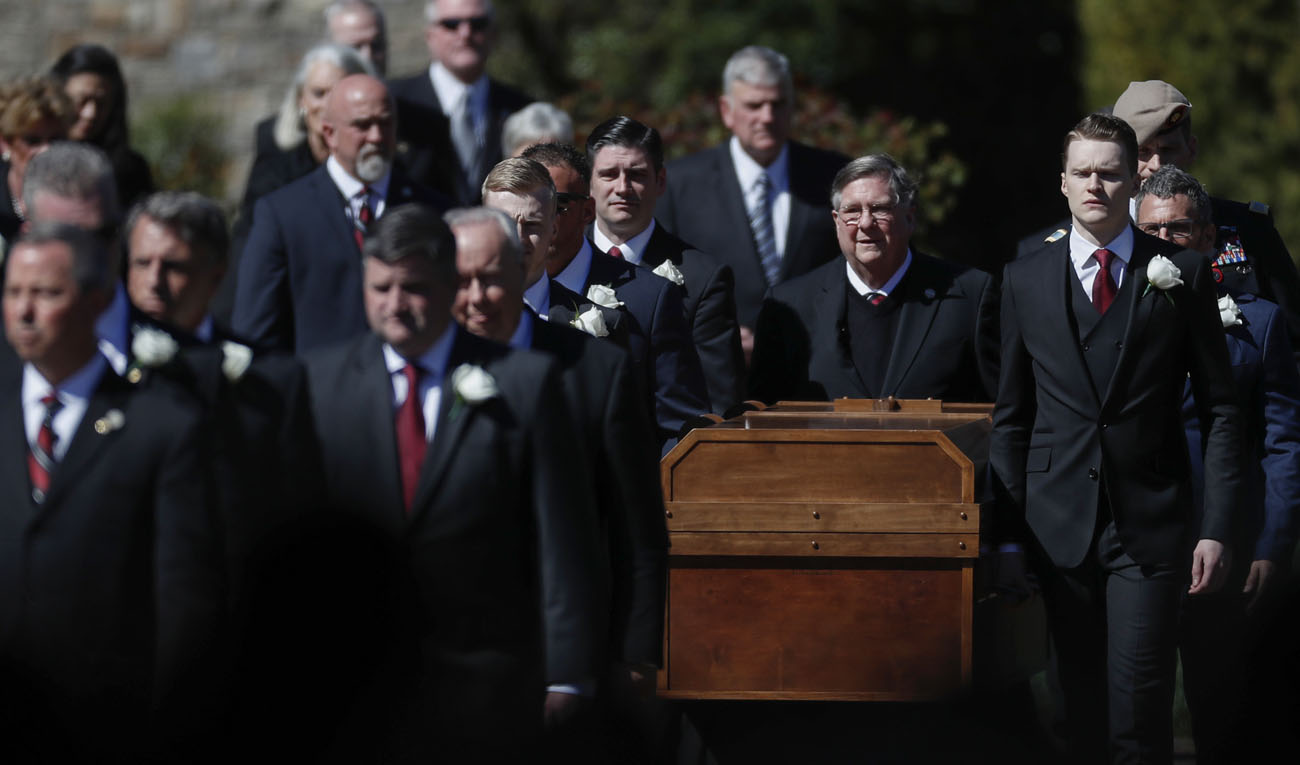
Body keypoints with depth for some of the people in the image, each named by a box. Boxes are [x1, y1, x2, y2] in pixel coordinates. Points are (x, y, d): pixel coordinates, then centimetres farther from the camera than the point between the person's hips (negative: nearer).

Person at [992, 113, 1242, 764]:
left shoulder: (1182, 275, 3)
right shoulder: (1025, 281, 8)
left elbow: (1219, 410, 4)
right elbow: (1011, 415, 12)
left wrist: (1216, 527, -3)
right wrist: (1007, 528, 6)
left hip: (1150, 527, -2)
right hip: (1060, 529, 2)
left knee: (1138, 705, -11)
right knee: (1081, 706, 4)